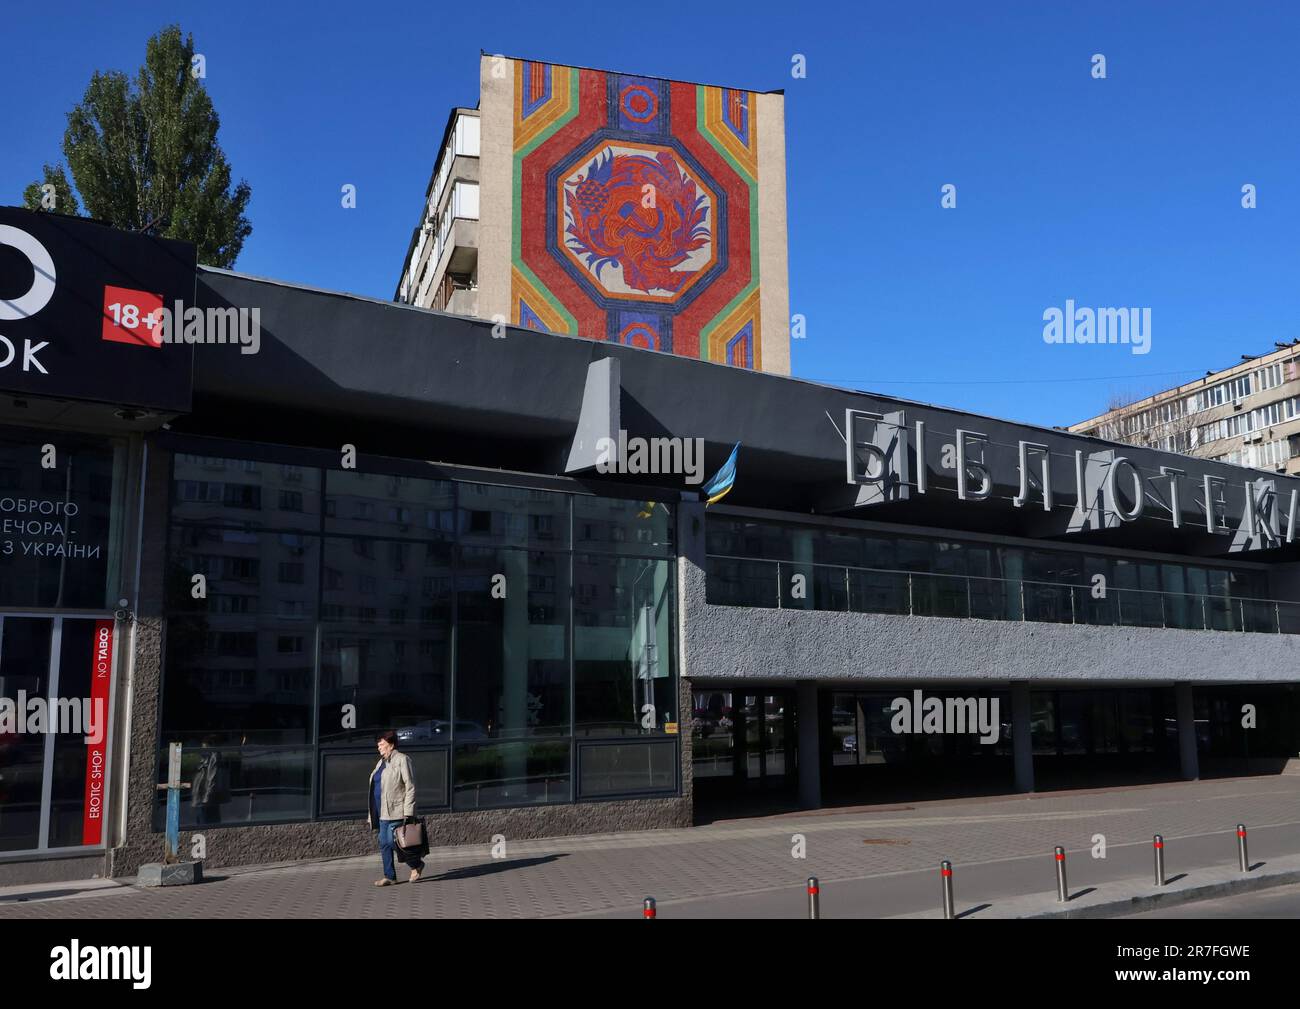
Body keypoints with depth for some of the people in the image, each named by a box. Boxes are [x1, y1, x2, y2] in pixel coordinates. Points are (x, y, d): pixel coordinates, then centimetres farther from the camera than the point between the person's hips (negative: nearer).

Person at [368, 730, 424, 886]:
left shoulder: (402, 760, -9)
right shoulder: (382, 762, 16)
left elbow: (410, 787, -13)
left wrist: (408, 813, -18)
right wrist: (374, 814, 18)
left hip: (396, 811, -8)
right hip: (383, 811, 8)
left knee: (393, 842, -11)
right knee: (384, 844, 6)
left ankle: (416, 864, 9)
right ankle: (389, 876, 13)